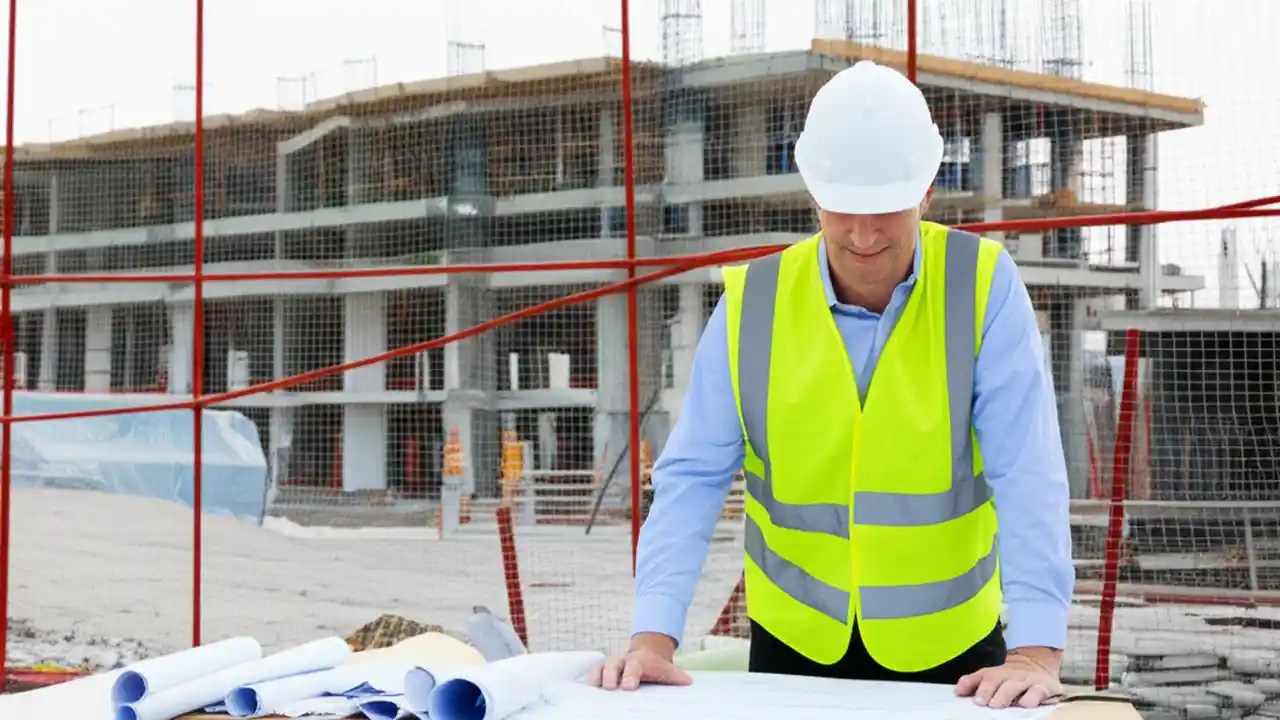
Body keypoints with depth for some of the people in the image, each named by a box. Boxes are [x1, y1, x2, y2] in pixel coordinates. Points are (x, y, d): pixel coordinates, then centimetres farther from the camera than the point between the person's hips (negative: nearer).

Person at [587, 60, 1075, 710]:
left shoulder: (983, 286, -12)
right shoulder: (750, 303, -9)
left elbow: (1026, 474, -18)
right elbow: (694, 477, -9)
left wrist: (1037, 651, -27)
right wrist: (655, 636, -19)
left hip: (952, 650, -1)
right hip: (793, 646, 1)